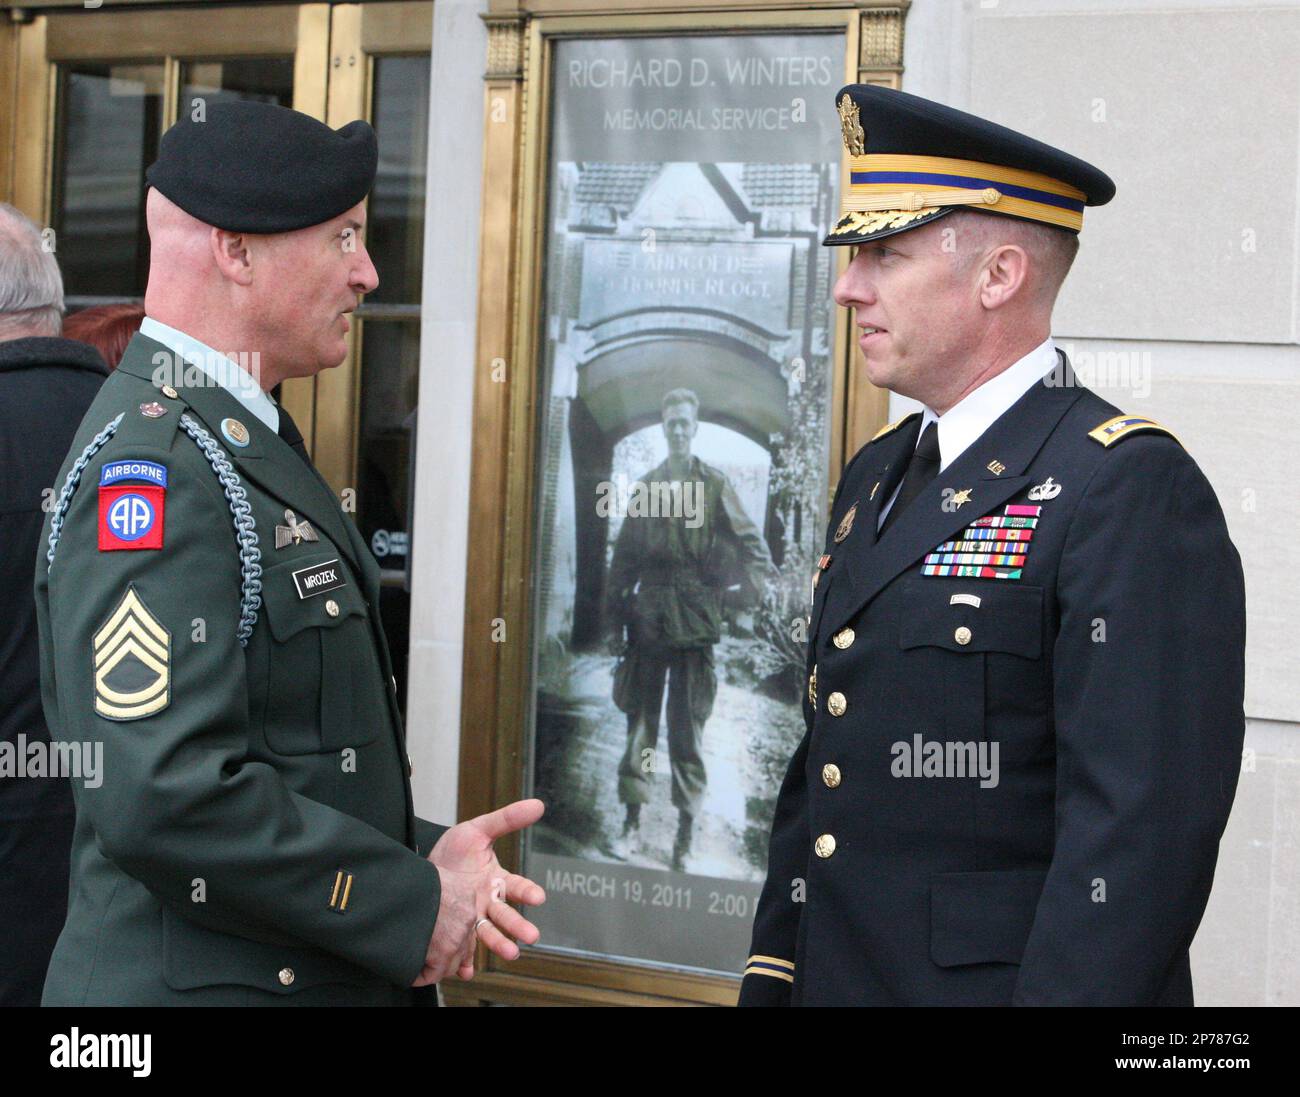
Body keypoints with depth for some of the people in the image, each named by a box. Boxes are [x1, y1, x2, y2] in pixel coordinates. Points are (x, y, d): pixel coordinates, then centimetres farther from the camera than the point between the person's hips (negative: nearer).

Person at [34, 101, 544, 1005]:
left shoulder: (245, 443, 14)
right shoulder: (151, 464, -19)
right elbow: (162, 795, -28)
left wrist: (421, 855, 4)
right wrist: (413, 906, -19)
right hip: (204, 982, -9)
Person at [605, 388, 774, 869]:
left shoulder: (714, 485, 3)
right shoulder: (645, 486, 12)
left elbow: (750, 541, 0)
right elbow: (623, 558, 14)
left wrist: (754, 573, -20)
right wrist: (615, 620, 10)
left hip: (693, 624, -3)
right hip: (648, 622, 3)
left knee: (688, 730, 0)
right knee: (640, 721, 6)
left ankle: (686, 831, 4)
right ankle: (632, 823, 13)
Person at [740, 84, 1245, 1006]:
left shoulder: (1132, 488, -15)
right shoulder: (878, 478, 12)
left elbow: (1143, 826, -21)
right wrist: (771, 981, 13)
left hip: (997, 978, -8)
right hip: (833, 977, 8)